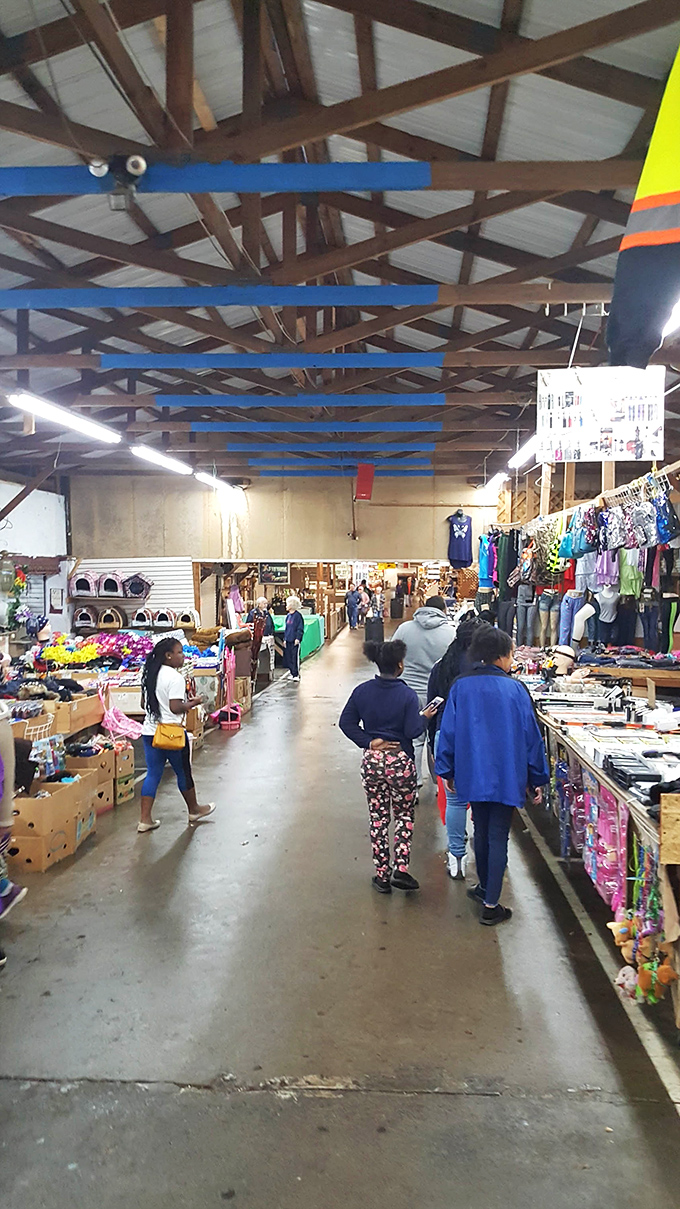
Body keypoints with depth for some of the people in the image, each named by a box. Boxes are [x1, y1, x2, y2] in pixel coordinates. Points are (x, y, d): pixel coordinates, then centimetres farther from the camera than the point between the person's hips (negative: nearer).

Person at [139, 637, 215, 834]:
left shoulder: (150, 675, 9)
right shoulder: (175, 677, -17)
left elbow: (144, 703, 15)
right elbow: (176, 707, -21)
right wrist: (193, 703, -6)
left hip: (150, 732, 7)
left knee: (153, 774, 10)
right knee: (183, 772, 11)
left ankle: (145, 820, 8)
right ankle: (194, 810, 29)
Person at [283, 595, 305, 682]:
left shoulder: (298, 615, -9)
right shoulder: (288, 616, 14)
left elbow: (300, 628, -10)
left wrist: (298, 638, -17)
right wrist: (285, 639, 13)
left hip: (295, 640, -8)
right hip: (288, 640, 8)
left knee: (295, 658, -5)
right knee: (288, 658, 8)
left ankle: (297, 675, 2)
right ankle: (292, 674, 18)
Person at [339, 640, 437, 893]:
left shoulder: (362, 691, -2)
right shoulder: (407, 695, -13)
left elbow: (346, 723, -3)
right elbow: (413, 731, -15)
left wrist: (368, 742, -4)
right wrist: (425, 717, 3)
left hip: (371, 761, 3)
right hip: (401, 761, -3)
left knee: (378, 818, 12)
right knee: (404, 816, 15)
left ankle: (382, 875, 17)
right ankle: (400, 869, 6)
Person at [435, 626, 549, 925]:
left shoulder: (460, 687, -4)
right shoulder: (514, 689, -10)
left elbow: (449, 731, 0)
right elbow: (531, 735, -4)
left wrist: (447, 770, 13)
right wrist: (537, 778, 6)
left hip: (472, 774, 3)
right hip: (507, 776, -3)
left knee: (482, 831, 20)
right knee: (498, 836, 4)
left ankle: (485, 887, 38)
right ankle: (490, 905, 7)